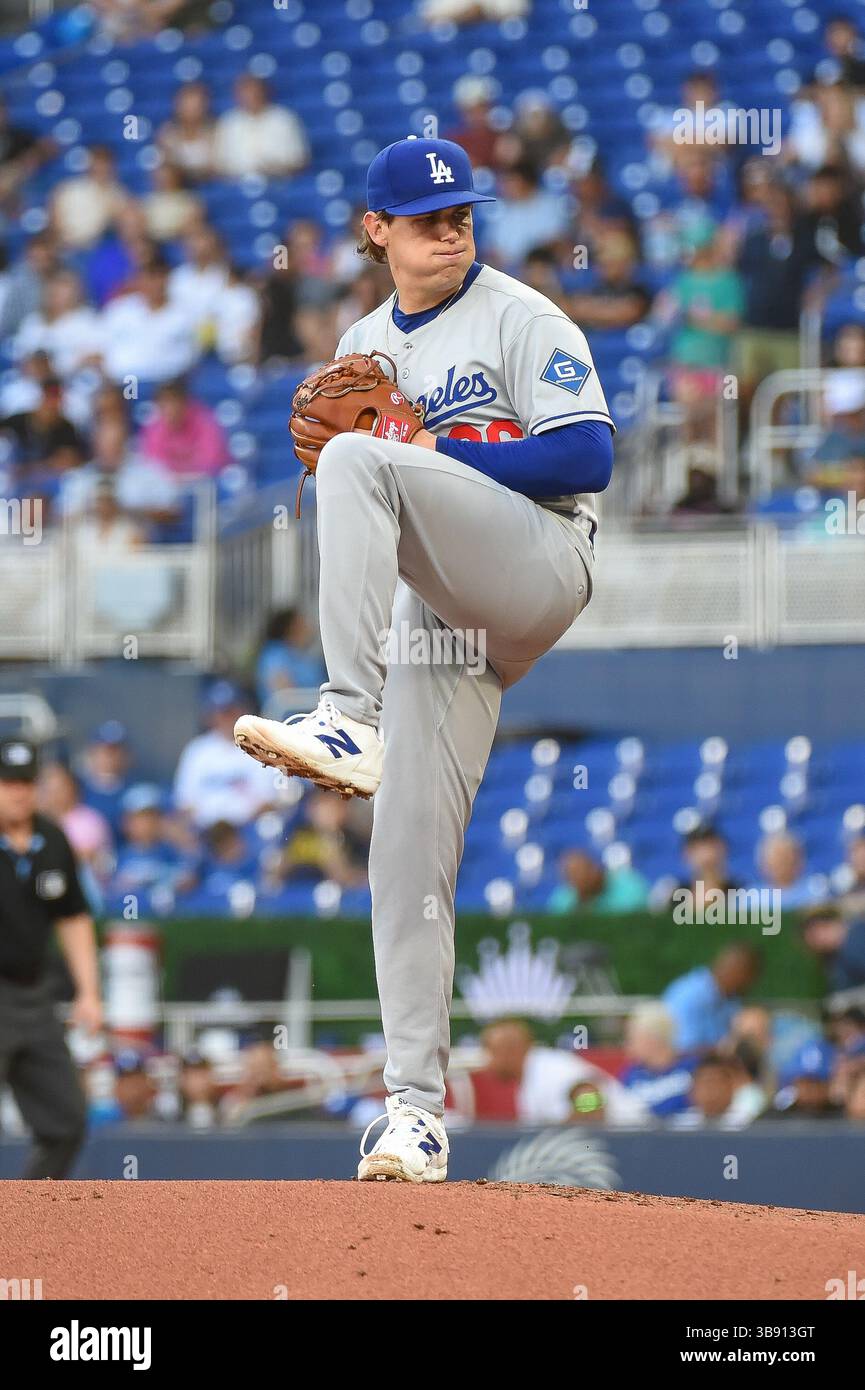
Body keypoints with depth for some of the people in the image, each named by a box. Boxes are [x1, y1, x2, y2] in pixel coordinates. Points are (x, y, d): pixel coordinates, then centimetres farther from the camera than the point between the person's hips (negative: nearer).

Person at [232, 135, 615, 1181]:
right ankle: (416, 1108, -2)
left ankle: (349, 722, -37)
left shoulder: (518, 319, 1)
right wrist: (323, 470, 2)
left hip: (538, 572, -6)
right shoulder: (362, 348, 21)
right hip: (436, 611, 6)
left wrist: (439, 449, -13)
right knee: (407, 860, -4)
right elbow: (367, 518, 25)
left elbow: (589, 458, -11)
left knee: (360, 460, -30)